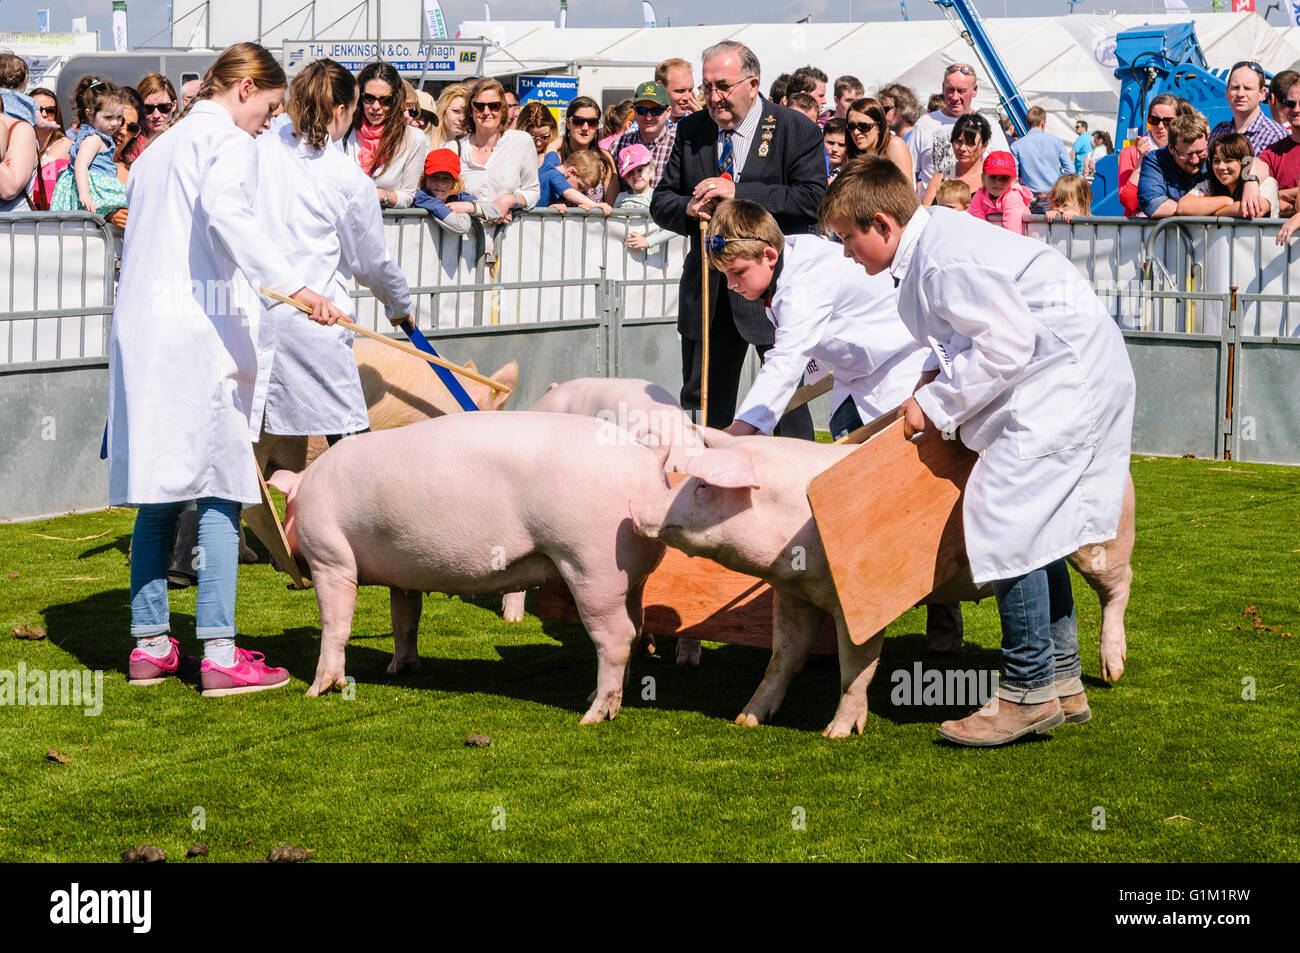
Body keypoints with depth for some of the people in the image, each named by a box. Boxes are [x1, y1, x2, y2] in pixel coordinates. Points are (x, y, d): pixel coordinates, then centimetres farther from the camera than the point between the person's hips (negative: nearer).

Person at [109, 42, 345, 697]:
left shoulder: (159, 149, 24)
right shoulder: (228, 141, -3)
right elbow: (225, 210, -24)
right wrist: (292, 283, -32)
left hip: (139, 328, 8)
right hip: (200, 330, -8)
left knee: (157, 491, 11)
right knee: (219, 489, -6)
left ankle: (150, 644, 14)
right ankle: (219, 654, -8)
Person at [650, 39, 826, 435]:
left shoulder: (796, 130, -5)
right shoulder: (691, 131, 8)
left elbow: (813, 198, -17)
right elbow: (660, 202, 11)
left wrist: (739, 193, -20)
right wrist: (688, 208, -13)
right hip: (707, 288, 5)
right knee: (705, 401, 10)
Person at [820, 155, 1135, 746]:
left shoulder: (944, 260, -21)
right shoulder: (932, 244, 13)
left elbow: (1006, 343, -25)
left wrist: (935, 404, -17)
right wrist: (937, 376, 8)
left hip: (1064, 380, -11)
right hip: (1069, 380, 11)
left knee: (1005, 516, -14)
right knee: (1032, 525, 15)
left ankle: (1027, 692, -9)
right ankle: (1063, 684, 22)